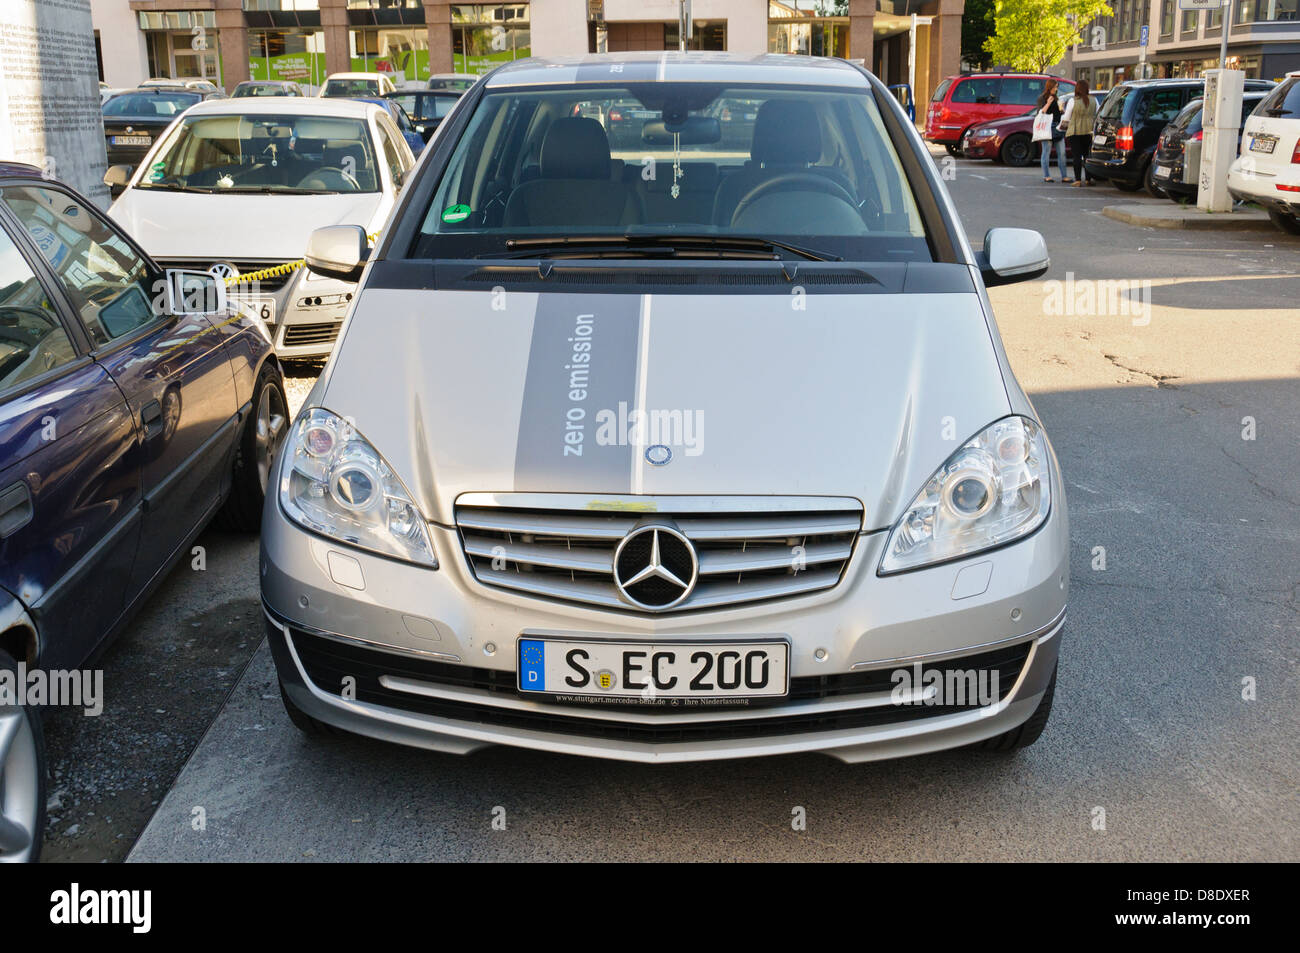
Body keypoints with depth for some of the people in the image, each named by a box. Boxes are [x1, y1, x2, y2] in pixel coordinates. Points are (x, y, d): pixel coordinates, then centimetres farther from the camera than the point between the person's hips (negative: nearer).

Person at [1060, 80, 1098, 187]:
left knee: (1077, 156, -3)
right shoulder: (1093, 100, 4)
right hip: (1089, 131, 4)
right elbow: (1097, 116, 11)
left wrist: (1062, 126, 16)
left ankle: (1078, 179, -8)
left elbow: (1066, 118, -2)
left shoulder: (1073, 101, -8)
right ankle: (1088, 179, 12)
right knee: (1088, 155, 11)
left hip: (1075, 131, -3)